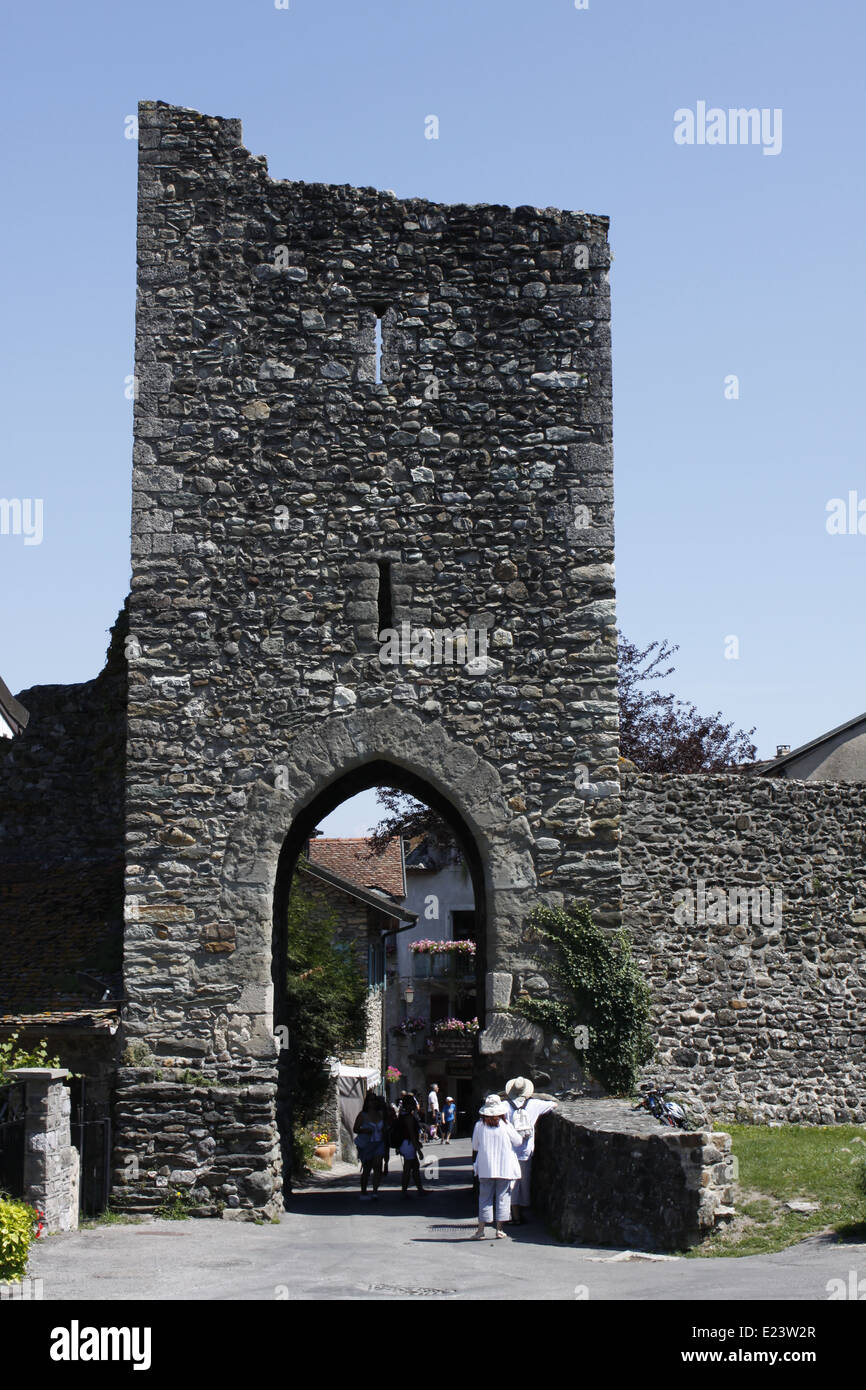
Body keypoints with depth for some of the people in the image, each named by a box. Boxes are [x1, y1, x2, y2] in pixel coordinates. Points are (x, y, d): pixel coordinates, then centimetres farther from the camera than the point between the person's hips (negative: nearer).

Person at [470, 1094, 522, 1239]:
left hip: (485, 1169, 1)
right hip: (505, 1168, -1)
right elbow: (518, 1142, 5)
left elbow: (475, 1148, 6)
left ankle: (481, 1229, 1)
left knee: (485, 1197, 5)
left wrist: (475, 1164, 21)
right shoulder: (505, 1126, -7)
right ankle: (499, 1230, 7)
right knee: (502, 1197, 7)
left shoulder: (479, 1126, -3)